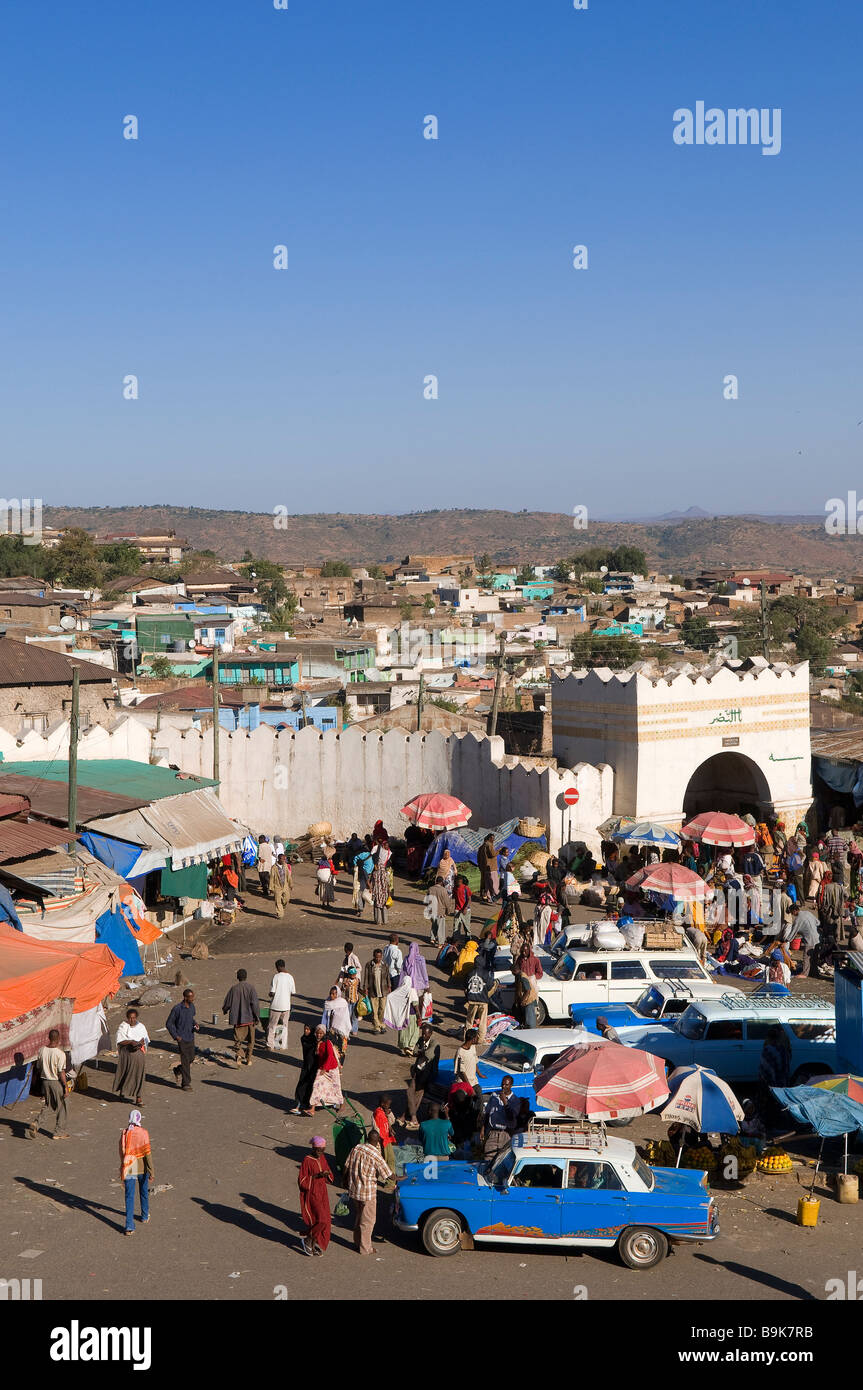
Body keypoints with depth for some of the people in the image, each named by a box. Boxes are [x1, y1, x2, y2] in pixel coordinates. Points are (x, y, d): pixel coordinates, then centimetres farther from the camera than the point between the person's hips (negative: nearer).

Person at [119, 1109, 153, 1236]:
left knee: (129, 1197, 0)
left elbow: (121, 1152, 6)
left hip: (128, 1168, 1)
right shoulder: (143, 1132, -13)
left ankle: (130, 1227, -8)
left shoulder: (124, 1133, -4)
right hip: (142, 1168, -1)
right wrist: (151, 1171, -12)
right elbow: (147, 1153, -15)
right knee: (144, 1192, 22)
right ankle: (145, 1216, 42)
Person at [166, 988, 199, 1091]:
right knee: (185, 1060, -4)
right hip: (182, 1039, -6)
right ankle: (186, 1084, 6)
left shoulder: (192, 1006, 2)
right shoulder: (177, 1008, -18)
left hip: (191, 1037, 6)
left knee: (191, 1058, 12)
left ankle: (178, 1070, 38)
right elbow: (169, 1023, -10)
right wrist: (176, 1036, -14)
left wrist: (195, 1025, 0)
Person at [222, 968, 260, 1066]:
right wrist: (257, 1017, -8)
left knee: (238, 1039, 5)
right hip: (249, 1018, 0)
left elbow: (227, 1003, 4)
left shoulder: (233, 988, -4)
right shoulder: (251, 988, -9)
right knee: (250, 1040, 15)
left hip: (237, 1018, 0)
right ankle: (248, 1059, 20)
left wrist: (224, 1010, 27)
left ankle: (239, 1055, -19)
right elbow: (255, 1003, -14)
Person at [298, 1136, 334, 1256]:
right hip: (311, 1194, -7)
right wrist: (316, 1176, -22)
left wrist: (327, 1174, -12)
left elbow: (331, 1179, 11)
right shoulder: (307, 1160, -13)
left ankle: (317, 1245, 21)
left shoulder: (322, 1159, 7)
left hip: (322, 1194, 7)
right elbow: (302, 1181, -14)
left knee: (326, 1220, 6)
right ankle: (307, 1239, 8)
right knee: (322, 1220, -14)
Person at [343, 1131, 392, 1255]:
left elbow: (346, 1168, 5)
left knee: (358, 1217, 25)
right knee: (367, 1221, 10)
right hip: (367, 1193, -6)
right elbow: (388, 1176, -15)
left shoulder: (356, 1148, -4)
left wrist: (347, 1184, 20)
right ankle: (365, 1248, 19)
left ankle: (357, 1242, 38)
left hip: (353, 1190, 6)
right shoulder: (375, 1156, -21)